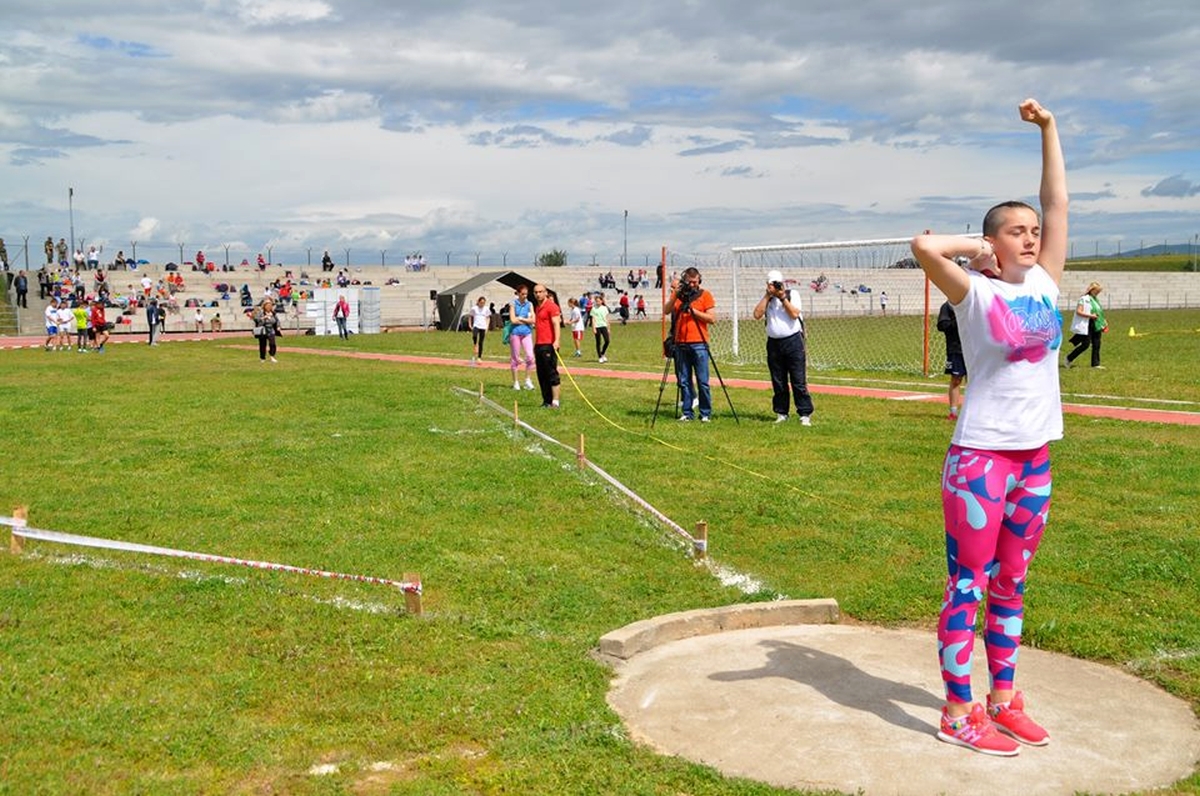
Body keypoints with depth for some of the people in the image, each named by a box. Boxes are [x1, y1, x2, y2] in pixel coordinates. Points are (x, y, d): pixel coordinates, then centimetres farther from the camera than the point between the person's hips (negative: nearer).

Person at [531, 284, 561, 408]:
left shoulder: (552, 306, -7)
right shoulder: (537, 308, 19)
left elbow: (556, 324, -16)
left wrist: (556, 341, -28)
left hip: (549, 345, -9)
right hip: (539, 346, 9)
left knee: (552, 373, -8)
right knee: (541, 375, 7)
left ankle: (555, 402, -8)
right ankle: (546, 401, 11)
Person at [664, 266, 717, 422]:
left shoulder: (705, 295, 4)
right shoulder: (676, 294, 11)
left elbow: (712, 318, -4)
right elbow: (666, 311, -2)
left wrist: (693, 310, -12)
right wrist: (675, 296, -15)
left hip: (699, 343, -3)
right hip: (680, 343, 3)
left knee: (702, 381, -3)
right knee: (684, 381, 5)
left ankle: (706, 413, 4)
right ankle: (687, 413, 11)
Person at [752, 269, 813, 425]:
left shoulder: (792, 294, 2)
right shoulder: (766, 298, 10)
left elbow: (794, 314, -13)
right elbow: (757, 315, -6)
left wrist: (782, 297, -12)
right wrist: (768, 295, -6)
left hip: (793, 341, -3)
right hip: (774, 343, 3)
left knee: (799, 381, -5)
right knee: (778, 382, 6)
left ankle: (805, 414, -3)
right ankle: (781, 413, 15)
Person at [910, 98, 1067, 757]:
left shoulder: (1045, 283, 9)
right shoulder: (975, 292, -8)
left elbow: (1057, 204, 10)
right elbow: (924, 246, -26)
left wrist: (1048, 129, 12)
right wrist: (980, 247, -8)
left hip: (1035, 456, 7)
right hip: (981, 455, -7)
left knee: (1011, 584, 16)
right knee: (968, 584, 0)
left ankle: (1003, 698, 28)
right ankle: (957, 714, 8)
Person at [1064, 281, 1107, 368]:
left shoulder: (1095, 299, 16)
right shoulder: (1084, 299, -11)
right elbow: (1078, 311, -18)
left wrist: (1103, 322, 13)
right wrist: (1090, 315, -20)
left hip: (1096, 325, 8)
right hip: (1086, 325, -8)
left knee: (1096, 344, 4)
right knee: (1086, 344, -7)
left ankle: (1096, 364, 9)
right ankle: (1069, 358, 8)